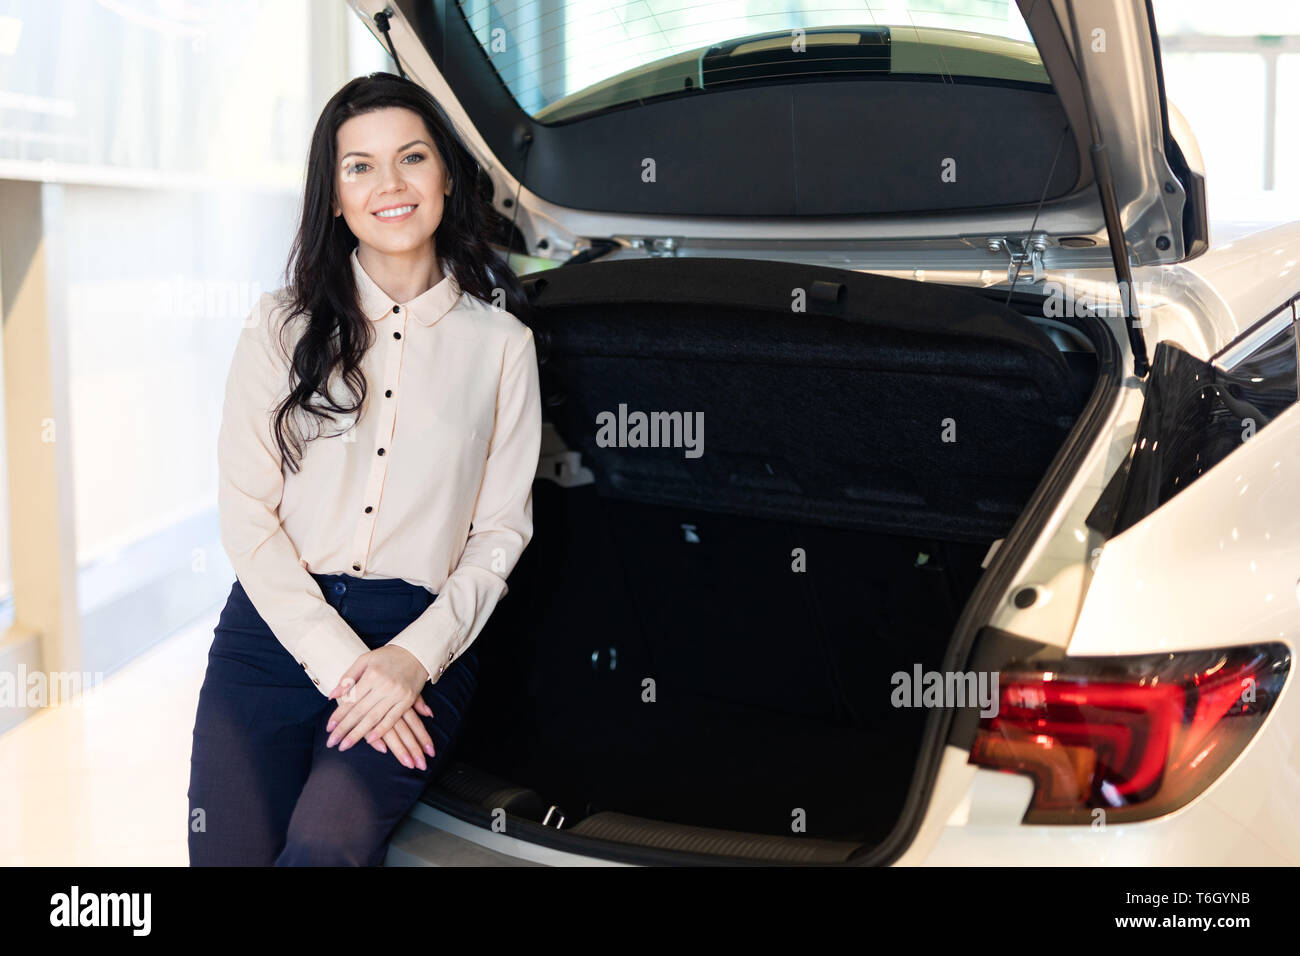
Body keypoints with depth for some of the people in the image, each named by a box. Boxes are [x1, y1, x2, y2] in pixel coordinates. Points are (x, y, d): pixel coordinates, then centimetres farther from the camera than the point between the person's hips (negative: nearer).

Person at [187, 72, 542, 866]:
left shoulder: (501, 343, 6)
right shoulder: (283, 327, 6)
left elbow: (501, 531, 4)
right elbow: (246, 509, 0)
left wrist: (413, 659, -11)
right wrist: (341, 664, -10)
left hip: (424, 640, -1)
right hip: (278, 625, 2)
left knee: (325, 847, -24)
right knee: (228, 852, -13)